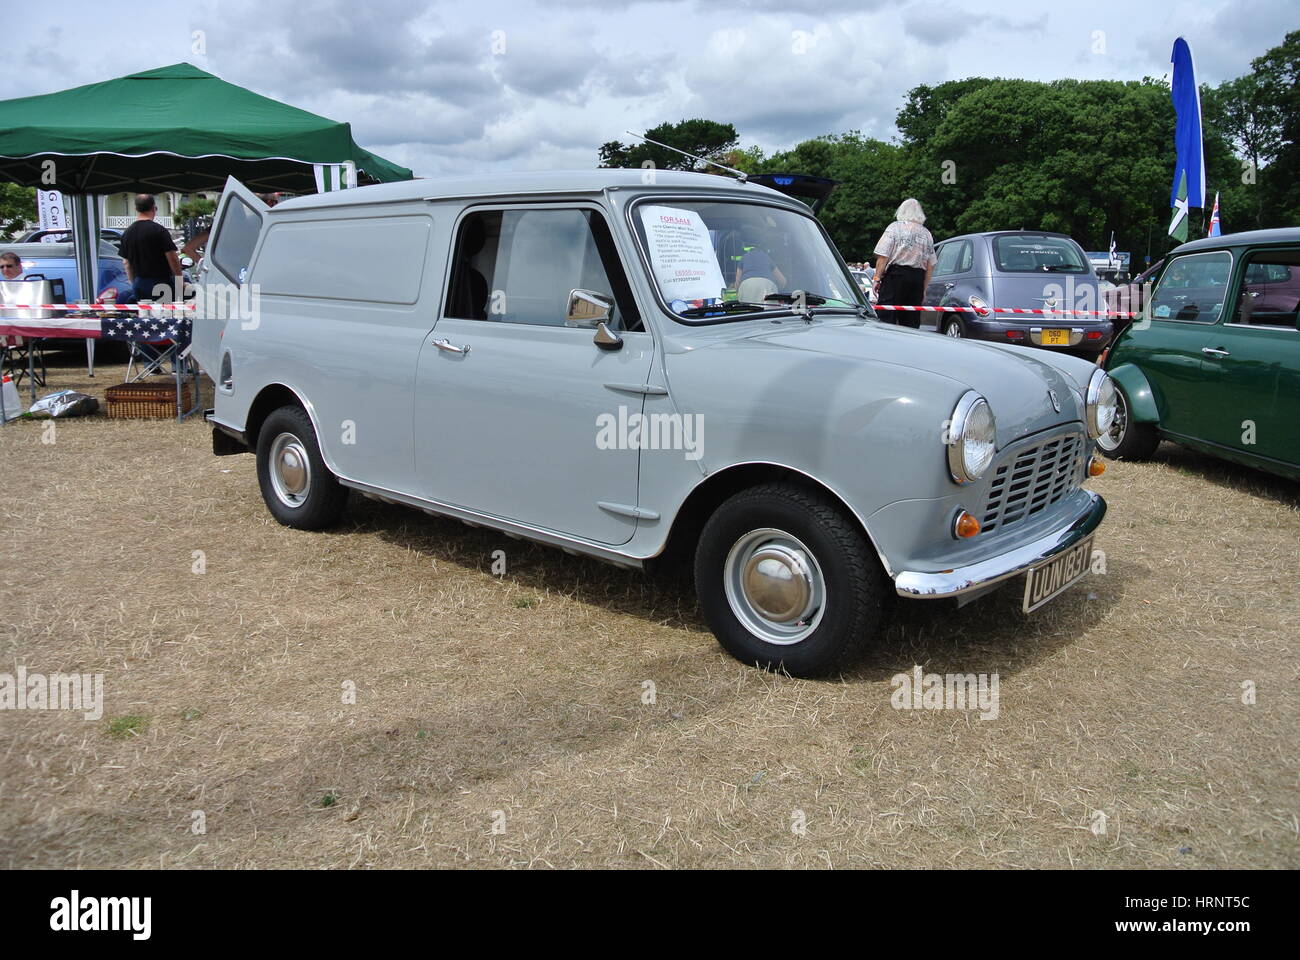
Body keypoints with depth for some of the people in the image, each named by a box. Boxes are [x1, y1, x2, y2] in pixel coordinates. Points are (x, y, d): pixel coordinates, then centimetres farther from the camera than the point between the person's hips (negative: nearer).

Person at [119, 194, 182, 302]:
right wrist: (179, 281, -3)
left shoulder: (127, 233, 8)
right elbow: (172, 259, -14)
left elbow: (126, 263, 14)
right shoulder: (159, 230, -12)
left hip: (139, 284, 6)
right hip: (161, 283, -6)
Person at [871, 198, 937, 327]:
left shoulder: (895, 227, 2)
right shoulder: (926, 234, 15)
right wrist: (924, 289, 18)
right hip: (918, 277, 5)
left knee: (887, 319, -7)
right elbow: (930, 266, 13)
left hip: (895, 275, -4)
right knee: (912, 322, 6)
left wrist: (877, 278, -3)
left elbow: (883, 256, -6)